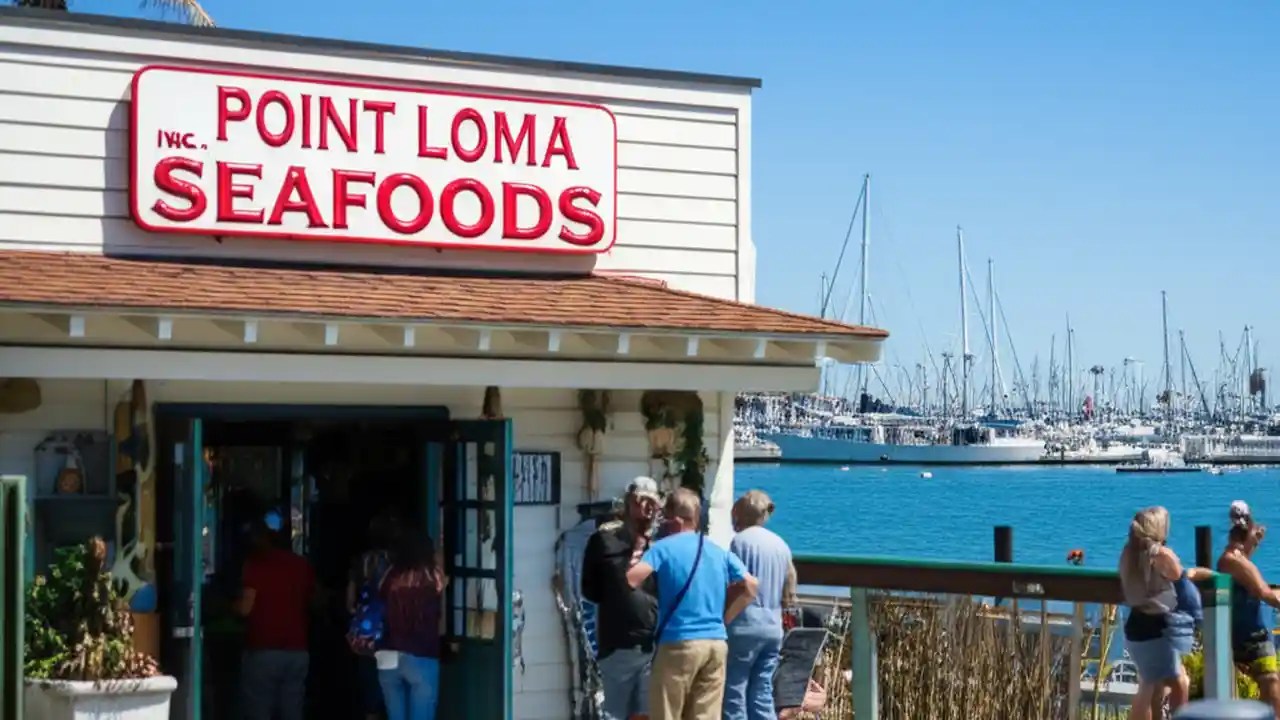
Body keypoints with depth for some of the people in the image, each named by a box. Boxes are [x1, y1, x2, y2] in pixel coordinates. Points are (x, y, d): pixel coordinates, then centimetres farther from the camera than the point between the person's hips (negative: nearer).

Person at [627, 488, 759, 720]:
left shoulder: (664, 548, -3)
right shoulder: (719, 552, 13)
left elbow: (632, 579, -17)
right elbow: (750, 587, 6)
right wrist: (722, 618, 14)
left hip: (678, 642, -5)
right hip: (716, 643, 5)